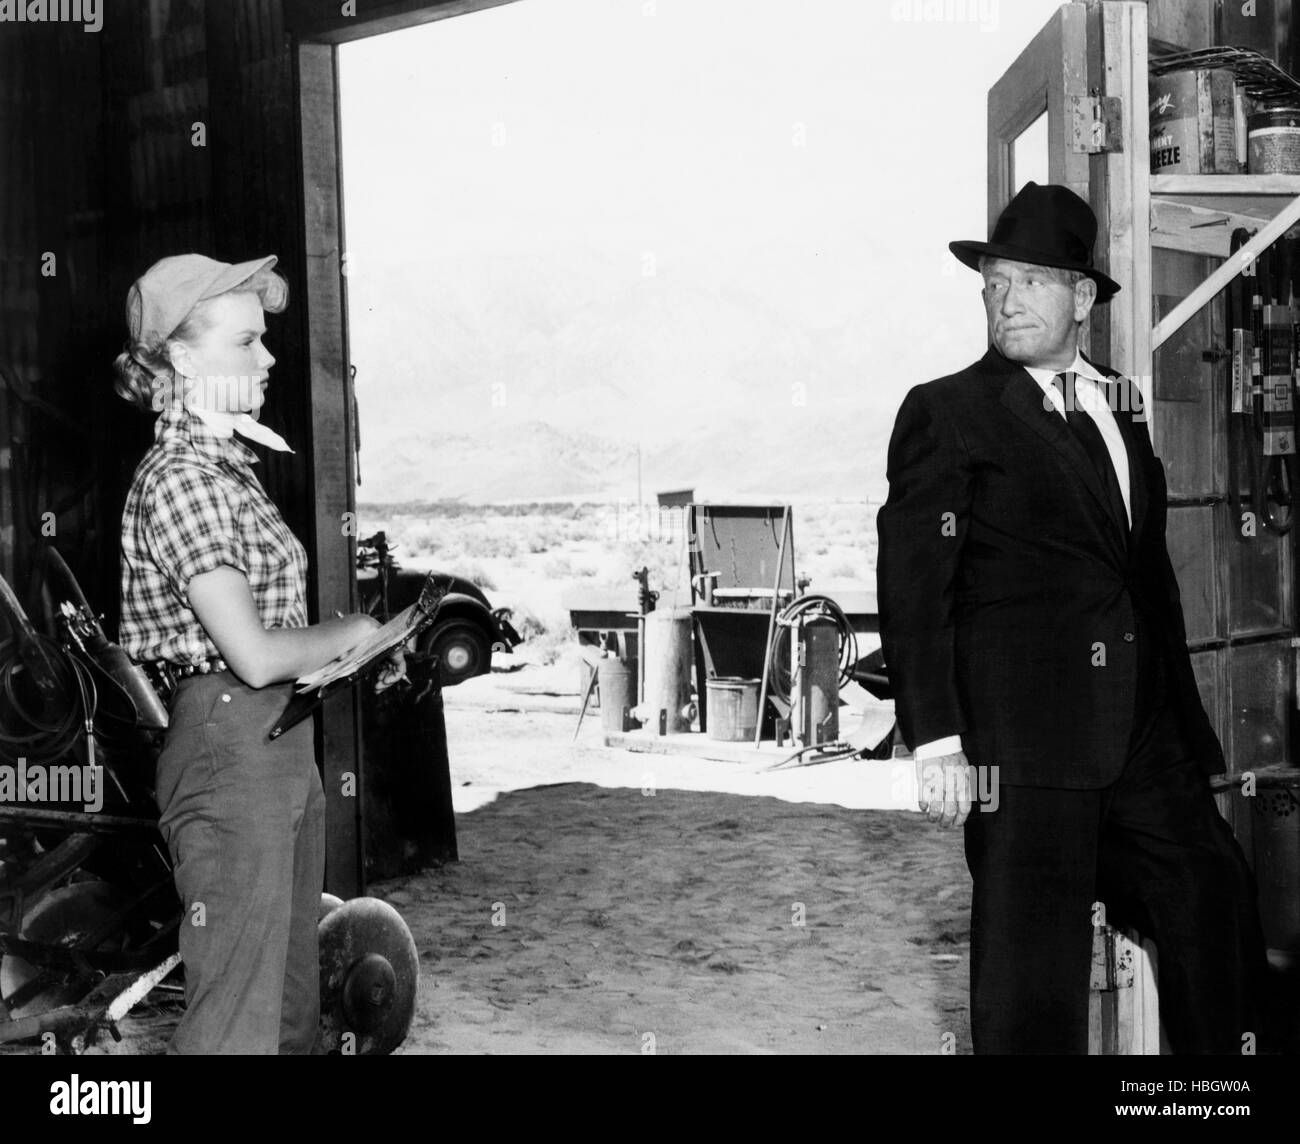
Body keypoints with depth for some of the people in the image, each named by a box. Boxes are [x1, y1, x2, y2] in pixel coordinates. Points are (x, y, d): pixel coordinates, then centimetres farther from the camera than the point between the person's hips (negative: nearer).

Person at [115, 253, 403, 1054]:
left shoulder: (229, 468, 13)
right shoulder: (181, 478, -17)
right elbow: (255, 654, -23)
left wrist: (356, 657, 7)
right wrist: (352, 634, -6)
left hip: (284, 739, 10)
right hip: (229, 743, -10)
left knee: (295, 1002, 17)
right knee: (237, 1017, -6)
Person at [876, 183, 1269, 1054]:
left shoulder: (1123, 408, 18)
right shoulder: (947, 412, -1)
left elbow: (1150, 570, 18)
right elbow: (912, 590, -7)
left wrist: (1186, 722, 12)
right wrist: (936, 743, -15)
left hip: (1146, 731, 6)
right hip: (1023, 739, -6)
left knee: (1215, 910, 9)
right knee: (1032, 970, -2)